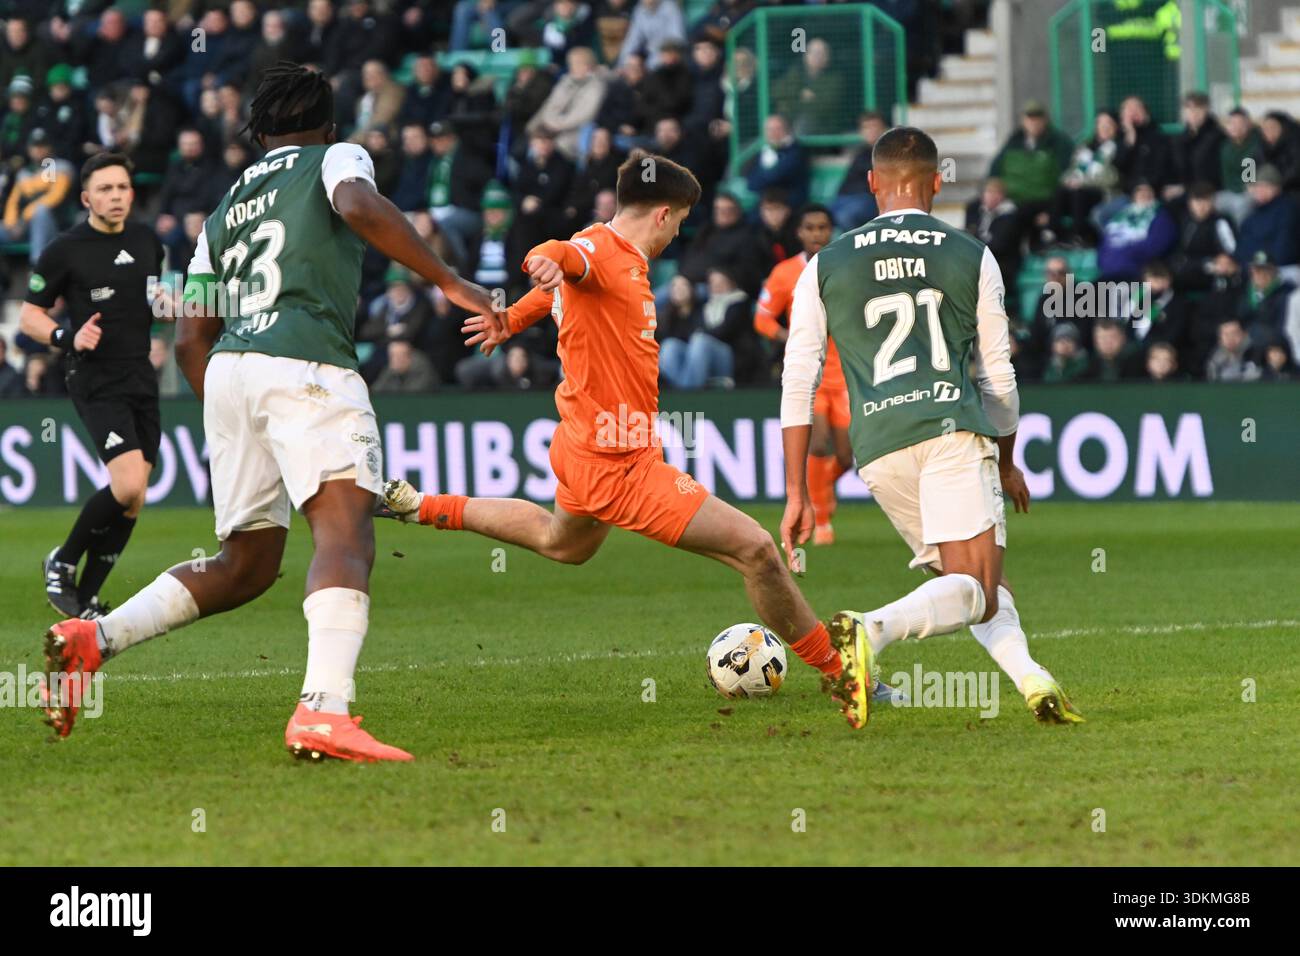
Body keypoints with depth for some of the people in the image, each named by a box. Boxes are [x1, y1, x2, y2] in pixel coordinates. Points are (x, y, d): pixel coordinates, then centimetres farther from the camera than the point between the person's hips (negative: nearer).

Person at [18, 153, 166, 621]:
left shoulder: (147, 240, 9)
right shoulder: (65, 250, -7)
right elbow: (29, 315, -1)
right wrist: (66, 337, -19)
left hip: (141, 380, 6)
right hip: (96, 384, -6)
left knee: (132, 502, 4)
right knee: (128, 487, -20)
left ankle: (85, 599, 14)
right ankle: (62, 563, 2)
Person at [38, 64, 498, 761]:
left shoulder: (224, 212, 30)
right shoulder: (336, 158, 15)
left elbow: (190, 342, 25)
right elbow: (359, 208, -10)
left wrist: (232, 430, 33)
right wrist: (448, 282, -8)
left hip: (227, 367, 7)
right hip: (305, 363, -7)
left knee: (246, 566, 17)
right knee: (345, 529, -19)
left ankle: (93, 638, 6)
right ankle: (323, 711, -38)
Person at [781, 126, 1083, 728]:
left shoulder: (825, 267, 13)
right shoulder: (973, 257, 11)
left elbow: (798, 383, 8)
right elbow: (997, 377, 16)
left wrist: (797, 495, 10)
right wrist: (1007, 465, 31)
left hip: (878, 448, 3)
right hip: (953, 429, -3)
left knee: (978, 587, 14)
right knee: (976, 591, -9)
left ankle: (1028, 675, -11)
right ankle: (873, 629, -36)